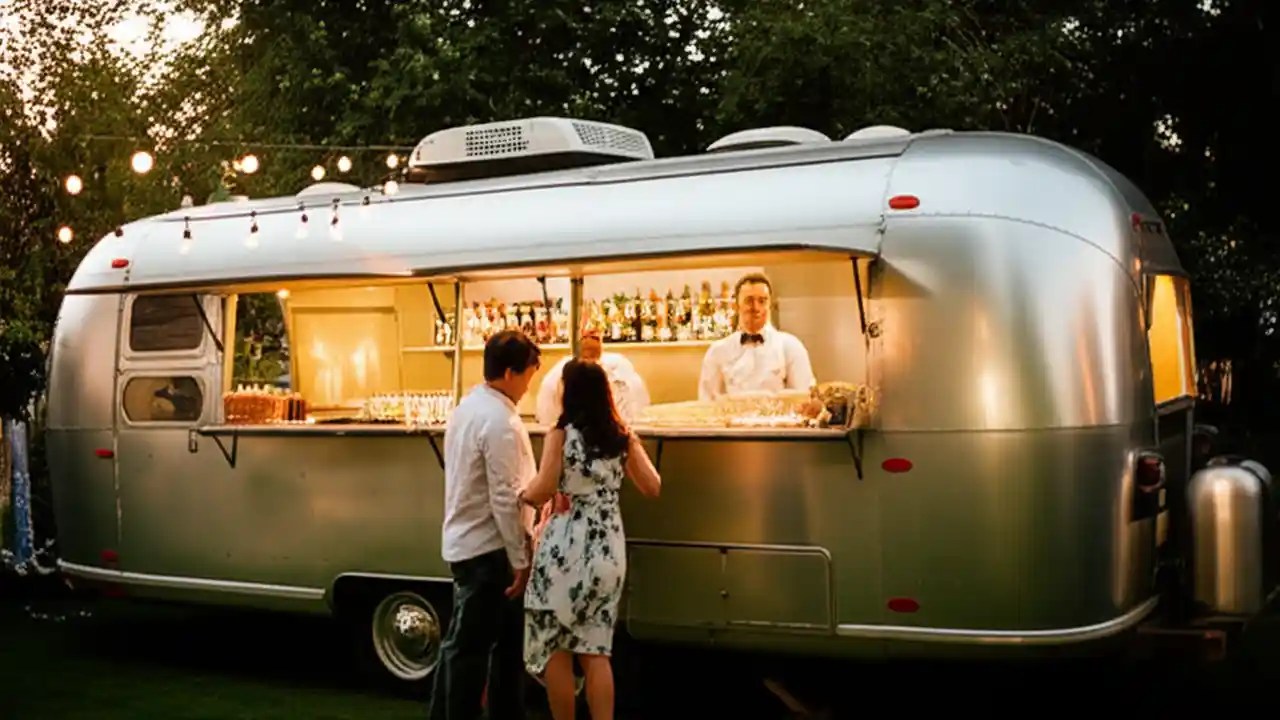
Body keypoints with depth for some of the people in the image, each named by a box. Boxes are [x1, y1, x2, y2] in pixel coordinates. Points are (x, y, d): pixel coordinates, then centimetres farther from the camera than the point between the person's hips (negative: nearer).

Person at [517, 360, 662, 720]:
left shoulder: (561, 434, -8)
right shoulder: (622, 437, 5)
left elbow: (542, 491, -15)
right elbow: (652, 487, 11)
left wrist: (522, 494, 6)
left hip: (566, 548, -5)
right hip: (608, 549, 5)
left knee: (554, 649, 8)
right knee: (596, 652, 10)